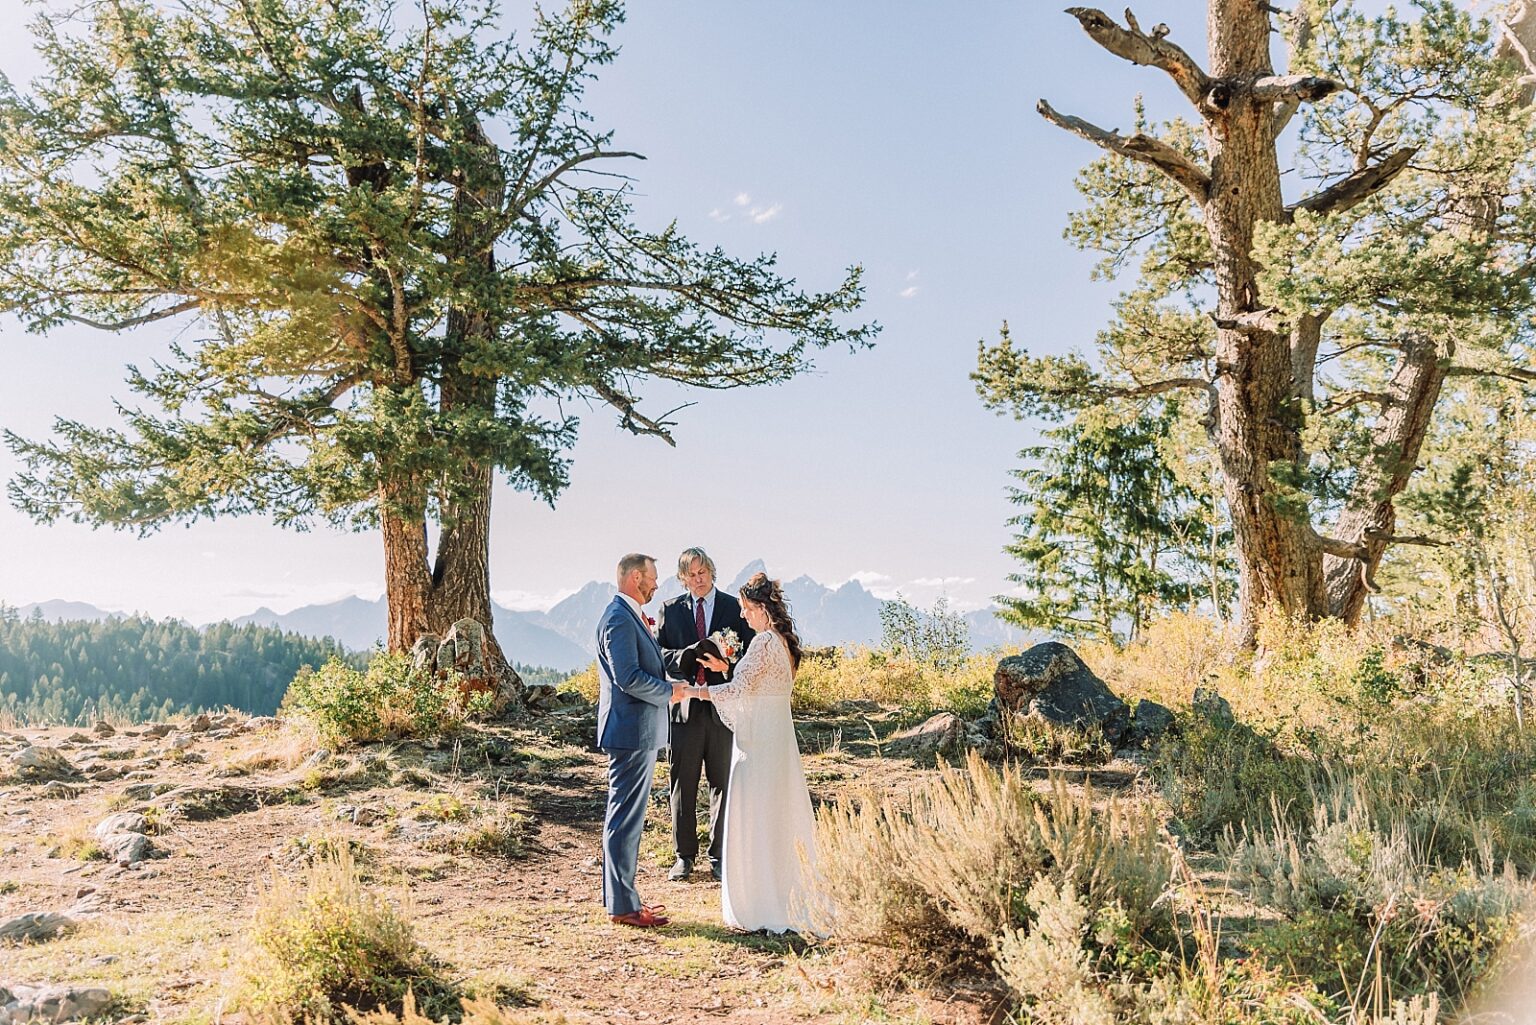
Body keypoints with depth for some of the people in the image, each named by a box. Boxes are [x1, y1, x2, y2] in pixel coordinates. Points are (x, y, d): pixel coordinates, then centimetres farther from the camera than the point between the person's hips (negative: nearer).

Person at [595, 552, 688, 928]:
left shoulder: (630, 616, 16)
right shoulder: (619, 619, -17)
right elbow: (628, 678, -24)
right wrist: (669, 691, -12)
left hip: (639, 731, 11)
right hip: (631, 731, -11)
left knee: (627, 817, 16)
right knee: (625, 819, -4)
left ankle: (621, 896, 25)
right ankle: (622, 905, 2)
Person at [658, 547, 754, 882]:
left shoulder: (734, 608, 6)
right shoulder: (671, 610, 9)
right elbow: (658, 653, 3)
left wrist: (728, 662, -17)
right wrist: (687, 656, -16)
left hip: (723, 706, 0)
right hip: (684, 706, 0)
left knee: (723, 783, 5)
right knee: (682, 784, 4)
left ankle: (719, 856, 14)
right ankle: (684, 856, 14)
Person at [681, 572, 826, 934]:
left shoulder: (763, 642, -17)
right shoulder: (785, 641, 11)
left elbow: (738, 689, -21)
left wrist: (691, 691, -14)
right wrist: (726, 669, 14)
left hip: (758, 740, -9)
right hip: (778, 734, 10)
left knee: (755, 820, -1)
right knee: (779, 816, 15)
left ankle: (761, 907, 6)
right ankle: (791, 900, 24)